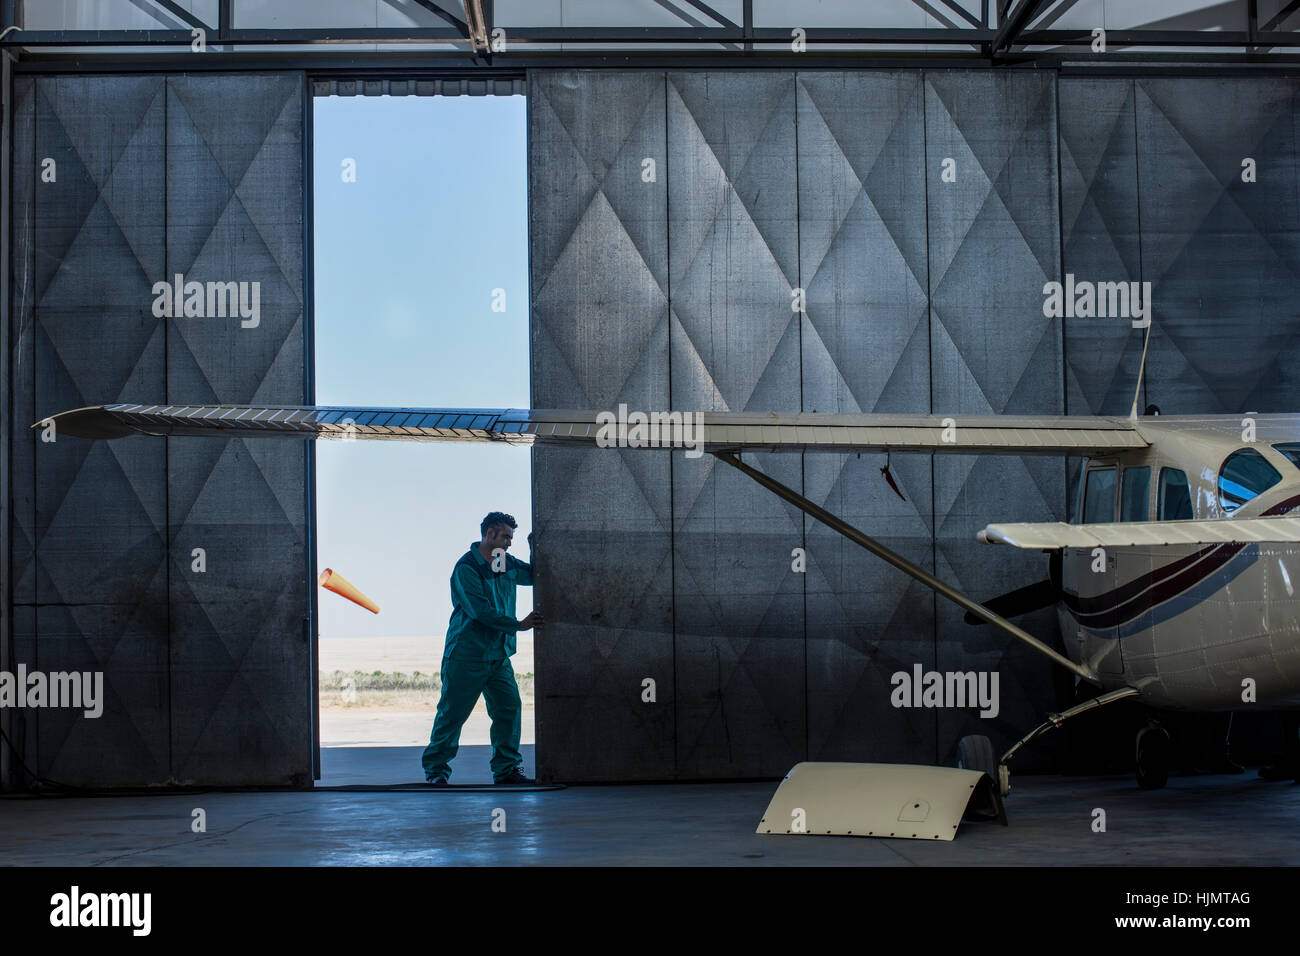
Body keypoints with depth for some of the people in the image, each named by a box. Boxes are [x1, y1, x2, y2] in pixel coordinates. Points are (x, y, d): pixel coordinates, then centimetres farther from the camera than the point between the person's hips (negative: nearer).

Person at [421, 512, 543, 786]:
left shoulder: (506, 564, 11)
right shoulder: (466, 568, -12)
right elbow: (481, 611, -19)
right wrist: (518, 625, -15)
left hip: (498, 655, 7)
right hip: (466, 656, -7)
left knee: (509, 708, 1)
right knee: (452, 713, -2)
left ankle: (507, 768, 10)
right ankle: (436, 770, 7)